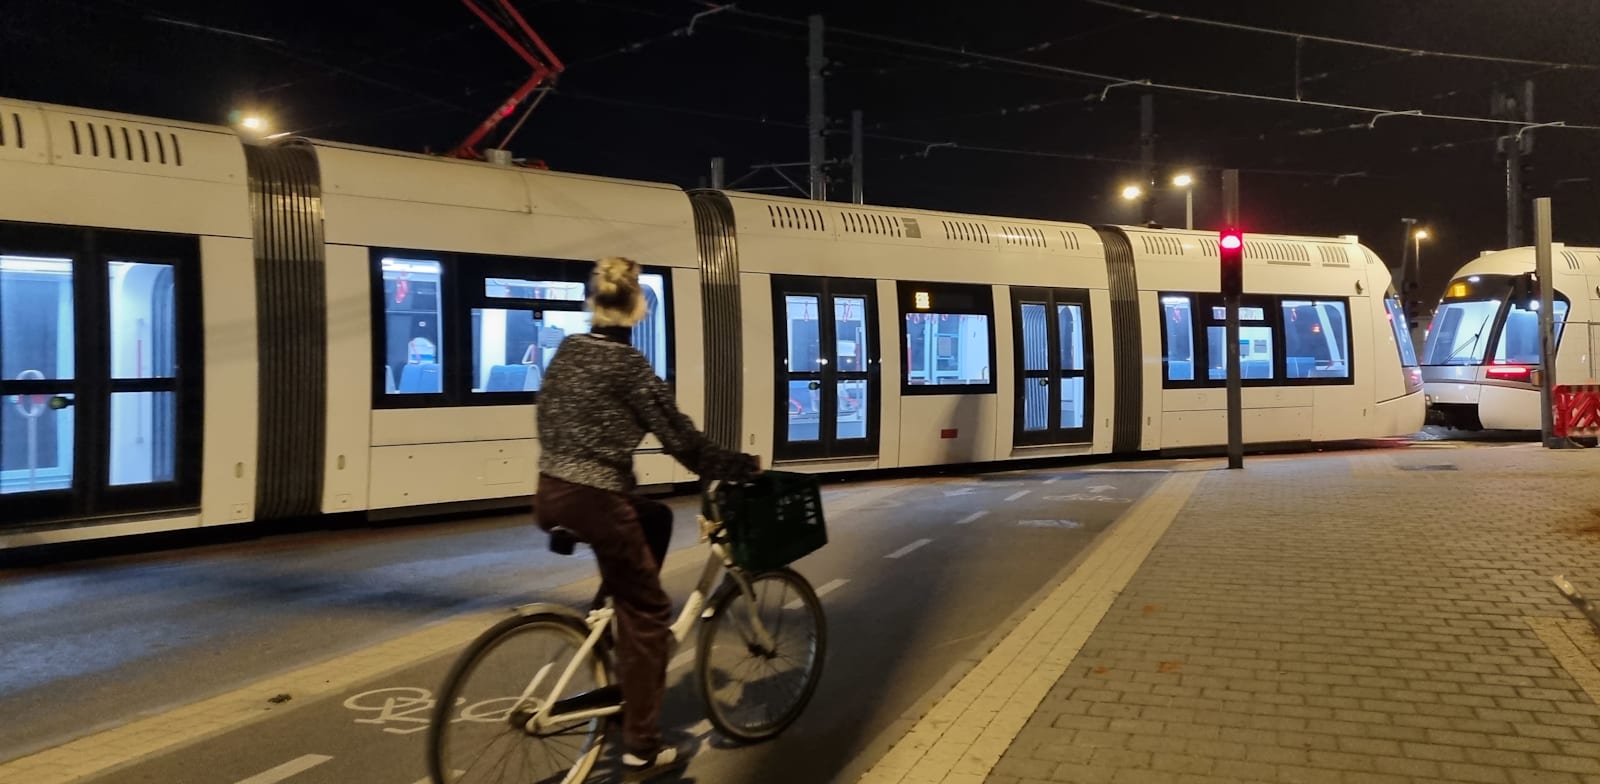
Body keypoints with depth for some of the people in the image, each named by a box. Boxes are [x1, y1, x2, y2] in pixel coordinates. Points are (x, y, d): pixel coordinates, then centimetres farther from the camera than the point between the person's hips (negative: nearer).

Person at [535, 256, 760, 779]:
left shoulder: (567, 351, 9)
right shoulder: (629, 365, -12)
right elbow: (681, 438, -9)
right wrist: (743, 466, 2)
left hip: (552, 492, 8)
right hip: (595, 501, -7)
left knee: (656, 518, 29)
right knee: (647, 609, 6)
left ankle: (618, 616, 27)